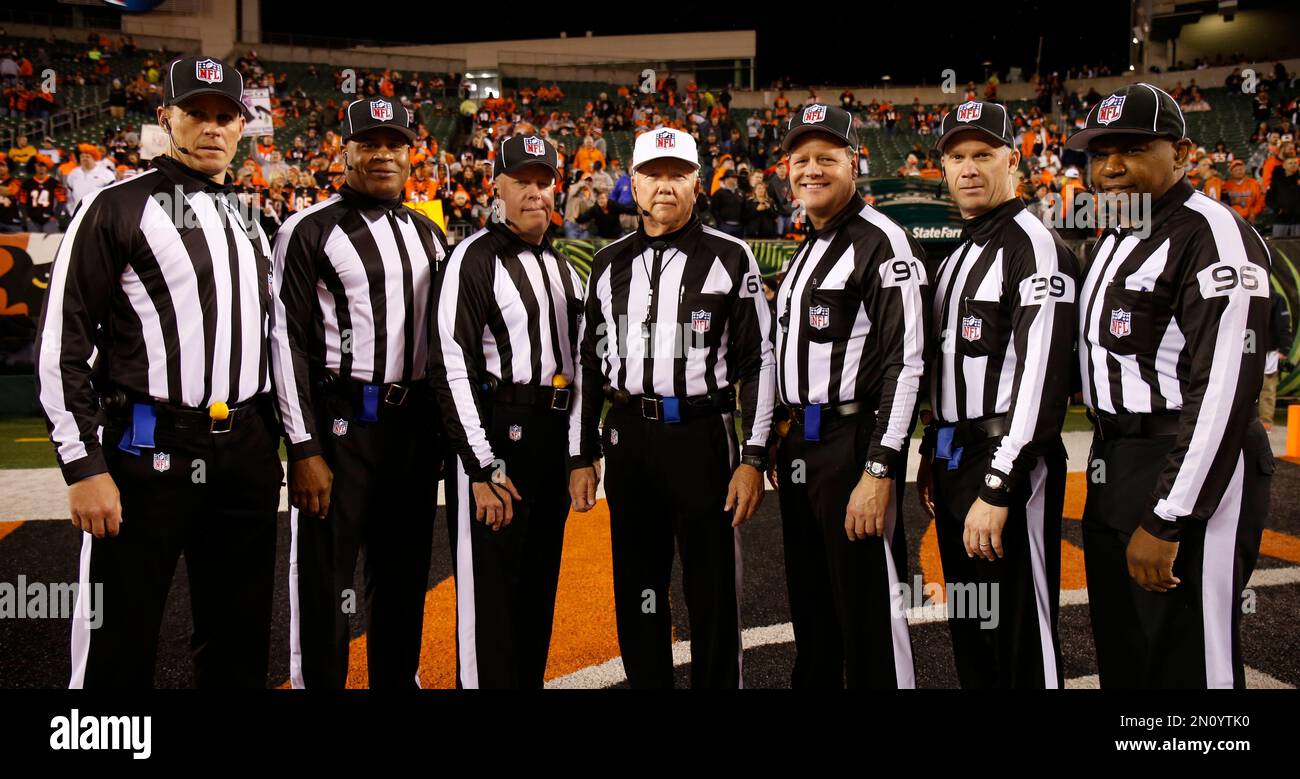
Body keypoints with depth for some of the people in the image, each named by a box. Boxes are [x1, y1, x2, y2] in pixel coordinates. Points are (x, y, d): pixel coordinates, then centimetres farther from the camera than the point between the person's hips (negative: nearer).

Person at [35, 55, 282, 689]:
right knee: (120, 644, 3)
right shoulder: (116, 208, -4)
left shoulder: (252, 221, 15)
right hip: (147, 453, -5)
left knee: (241, 637, 15)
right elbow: (62, 346, -8)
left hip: (246, 454, 6)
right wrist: (85, 467, -14)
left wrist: (275, 442, 16)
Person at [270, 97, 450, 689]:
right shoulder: (308, 232, -6)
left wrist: (446, 430, 13)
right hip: (339, 423, -5)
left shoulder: (429, 236, 13)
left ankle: (399, 678, 31)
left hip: (416, 423, 6)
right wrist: (304, 449, -15)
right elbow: (288, 343, -10)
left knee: (404, 573, 16)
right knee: (325, 579, 2)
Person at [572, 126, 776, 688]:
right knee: (636, 590, 13)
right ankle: (645, 682, 29)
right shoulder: (609, 264, 10)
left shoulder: (730, 258, -1)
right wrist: (582, 457, 10)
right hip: (628, 438, 4)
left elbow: (757, 362, -3)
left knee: (712, 594, 5)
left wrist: (753, 458, -9)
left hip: (703, 435, -3)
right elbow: (591, 364, 13)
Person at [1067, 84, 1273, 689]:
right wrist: (1106, 467, 15)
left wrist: (1165, 520, -22)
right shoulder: (1113, 240, 15)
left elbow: (1223, 390, -21)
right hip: (1113, 468, 9)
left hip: (1189, 468, -9)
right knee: (1120, 657, 18)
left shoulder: (1213, 236, -15)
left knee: (1186, 664, 1)